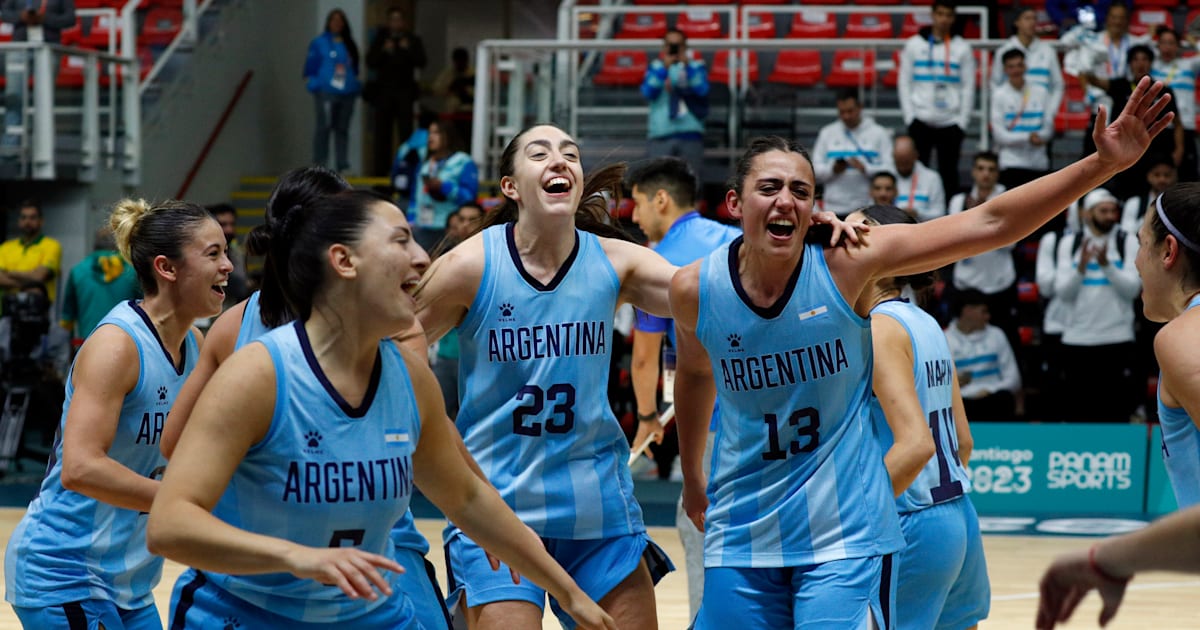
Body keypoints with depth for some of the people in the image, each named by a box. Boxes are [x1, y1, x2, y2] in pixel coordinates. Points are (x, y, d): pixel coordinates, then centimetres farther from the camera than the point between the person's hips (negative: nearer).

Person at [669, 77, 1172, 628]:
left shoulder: (847, 262, -12)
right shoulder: (694, 290, -6)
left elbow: (990, 224, -15)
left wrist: (1103, 163, -22)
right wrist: (692, 476, 30)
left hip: (843, 540, -2)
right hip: (741, 539, 2)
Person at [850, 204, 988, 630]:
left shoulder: (881, 328, -15)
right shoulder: (925, 324, 11)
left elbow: (916, 444, -25)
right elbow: (964, 441, 15)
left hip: (910, 528, -10)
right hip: (959, 518, 10)